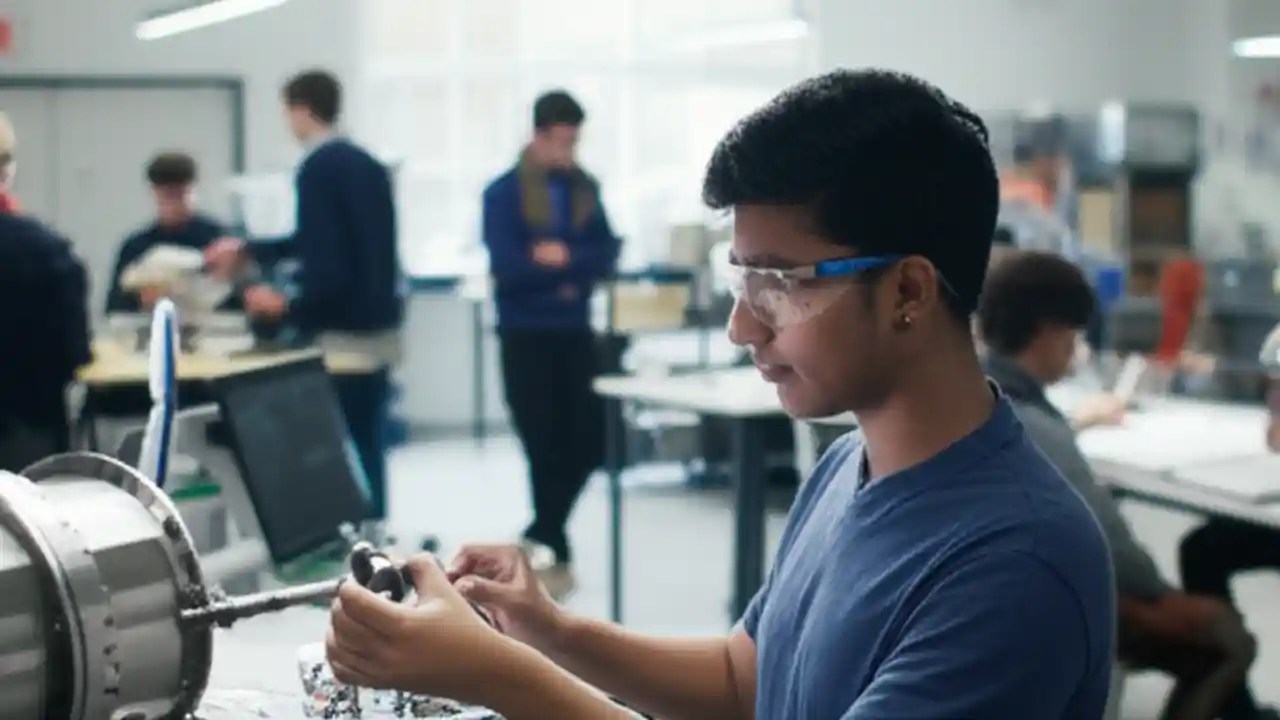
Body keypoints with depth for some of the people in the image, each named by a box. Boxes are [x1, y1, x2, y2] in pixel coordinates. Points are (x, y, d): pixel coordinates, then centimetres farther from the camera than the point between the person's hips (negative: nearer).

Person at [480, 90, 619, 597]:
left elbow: (606, 255, 2)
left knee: (589, 441, 2)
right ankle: (556, 554, 10)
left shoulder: (586, 188, 8)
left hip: (576, 332, 4)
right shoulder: (504, 193, -6)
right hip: (526, 335, -4)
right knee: (545, 447, -1)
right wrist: (573, 270, -8)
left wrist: (561, 257, -15)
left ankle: (540, 536, 22)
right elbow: (506, 266, -15)